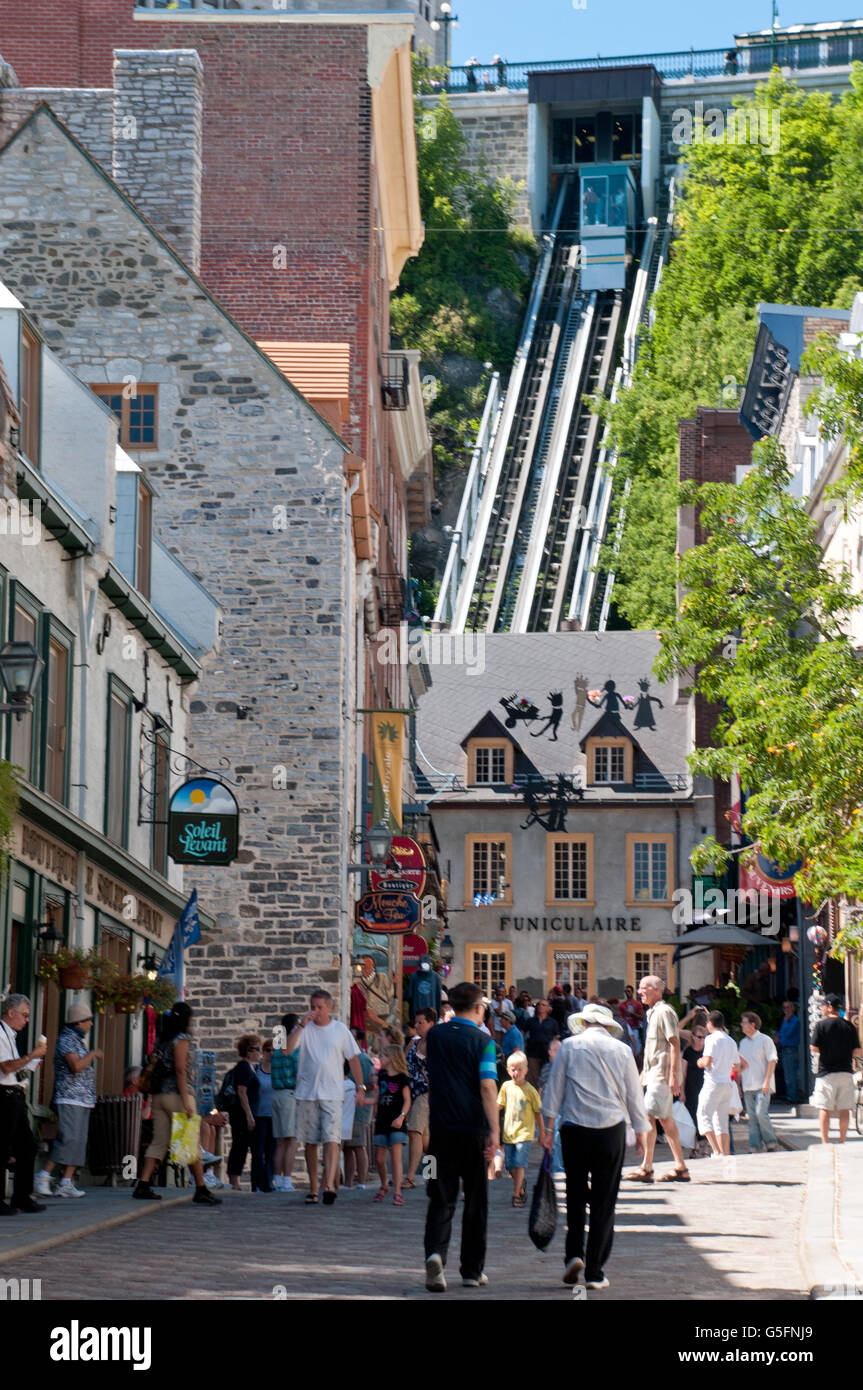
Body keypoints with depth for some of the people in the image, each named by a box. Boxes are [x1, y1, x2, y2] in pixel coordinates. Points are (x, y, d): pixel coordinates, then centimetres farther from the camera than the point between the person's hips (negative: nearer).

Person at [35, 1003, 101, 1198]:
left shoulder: (78, 1041, 20)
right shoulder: (66, 1040, -10)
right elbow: (76, 1066, -23)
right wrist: (93, 1054, -11)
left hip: (82, 1101, 10)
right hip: (69, 1100, -10)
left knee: (78, 1142, 4)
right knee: (68, 1138, -18)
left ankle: (66, 1184, 2)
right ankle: (43, 1178, -15)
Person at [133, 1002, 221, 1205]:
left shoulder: (163, 1040, 14)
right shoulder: (182, 1039, -8)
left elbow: (155, 1067, 14)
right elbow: (180, 1070, -15)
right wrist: (185, 1101, -17)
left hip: (159, 1095, 7)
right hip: (177, 1094, -7)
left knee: (159, 1141, 6)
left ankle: (143, 1185, -4)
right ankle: (201, 1190, 0)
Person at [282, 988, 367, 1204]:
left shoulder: (340, 1030, 6)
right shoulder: (304, 1029, 5)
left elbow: (353, 1060, 10)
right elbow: (288, 1048, -12)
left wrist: (360, 1088, 4)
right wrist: (302, 1024, -18)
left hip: (332, 1094, -1)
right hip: (307, 1093, 1)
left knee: (331, 1139, -14)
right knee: (310, 1143, 6)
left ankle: (329, 1185, -24)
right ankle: (313, 1188, 12)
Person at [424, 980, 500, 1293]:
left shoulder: (434, 1035, 6)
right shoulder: (482, 1040, -7)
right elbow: (487, 1086, -16)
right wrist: (494, 1130, -18)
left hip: (440, 1127, 3)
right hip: (473, 1128, -3)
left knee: (441, 1198, 3)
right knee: (475, 1200, 9)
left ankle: (435, 1252, -22)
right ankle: (472, 1270, 14)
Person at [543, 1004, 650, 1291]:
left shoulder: (570, 1046, 3)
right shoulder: (621, 1050, 4)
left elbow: (554, 1089, 4)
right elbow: (634, 1095, 9)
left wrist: (548, 1127, 10)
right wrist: (641, 1131, 19)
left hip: (575, 1129, 0)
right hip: (612, 1129, 0)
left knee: (576, 1195, 14)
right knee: (604, 1202, 4)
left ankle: (574, 1254, -3)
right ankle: (595, 1272, 3)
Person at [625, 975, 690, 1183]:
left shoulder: (664, 1011, -11)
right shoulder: (653, 1013, 19)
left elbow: (674, 1044, -17)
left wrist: (673, 1075, -23)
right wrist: (644, 1073, 25)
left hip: (662, 1074, -10)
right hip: (653, 1073, 10)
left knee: (649, 1116, -14)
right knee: (666, 1119, 10)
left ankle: (646, 1168, -16)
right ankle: (681, 1167, 12)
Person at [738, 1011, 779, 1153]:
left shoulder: (765, 1040, -2)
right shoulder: (743, 1042, 17)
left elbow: (772, 1061, -8)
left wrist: (766, 1082, -15)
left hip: (762, 1086, -6)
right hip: (748, 1086, 6)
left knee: (761, 1113, -17)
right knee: (752, 1117, 2)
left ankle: (771, 1143, -3)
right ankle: (755, 1148, 4)